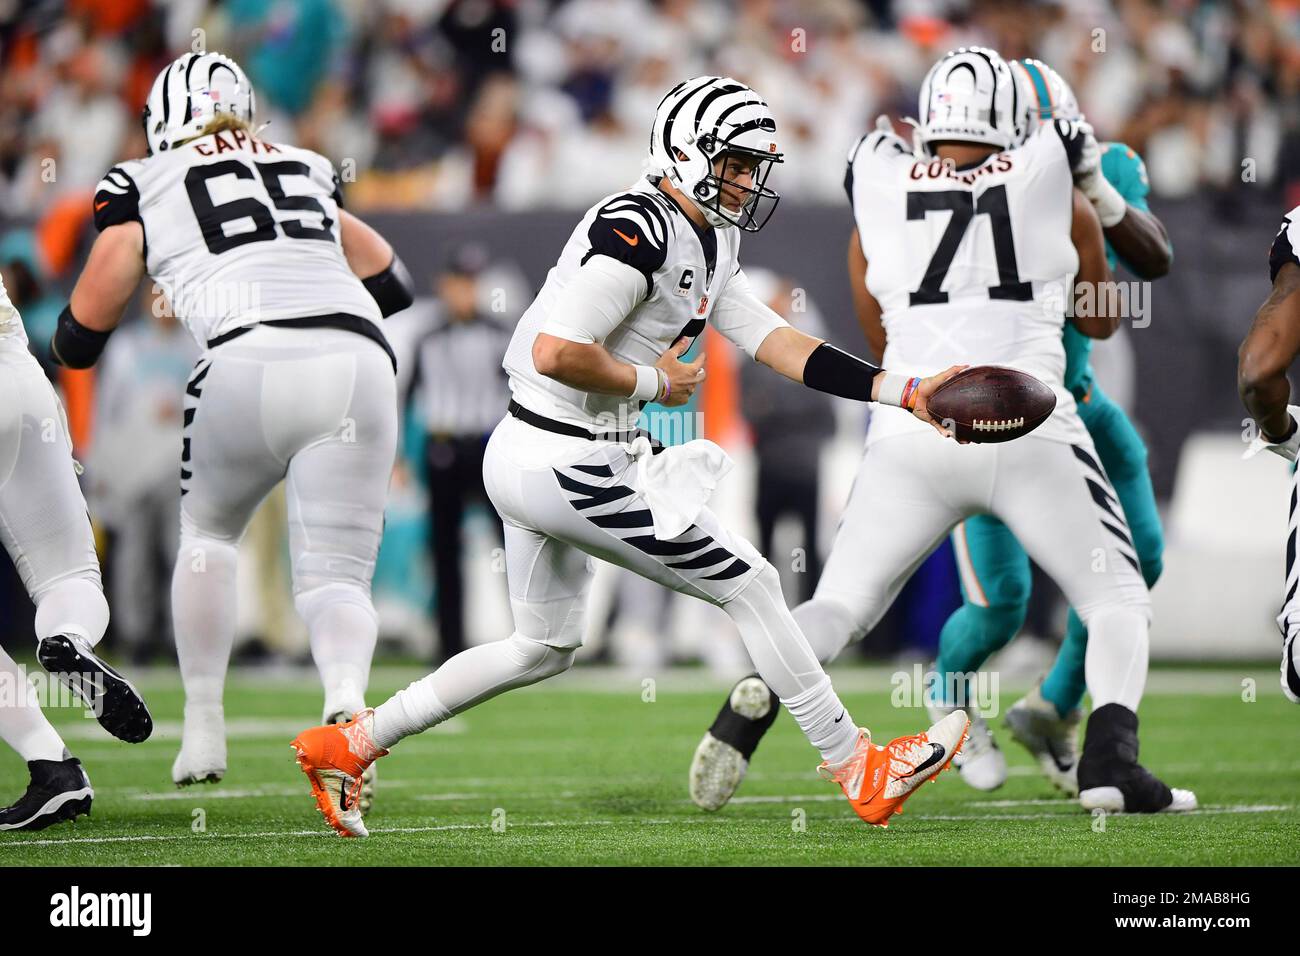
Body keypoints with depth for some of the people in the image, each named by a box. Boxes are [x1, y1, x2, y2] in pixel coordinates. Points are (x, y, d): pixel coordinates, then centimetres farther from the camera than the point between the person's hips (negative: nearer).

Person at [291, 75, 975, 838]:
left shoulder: (706, 245, 13)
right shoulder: (638, 231, -20)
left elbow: (779, 345, 11)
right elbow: (556, 353, -29)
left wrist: (904, 392, 4)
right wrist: (654, 383, -15)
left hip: (530, 460, 11)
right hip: (571, 468, -11)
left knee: (544, 648, 23)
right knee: (751, 587, -1)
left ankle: (348, 745, 25)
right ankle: (860, 772, 9)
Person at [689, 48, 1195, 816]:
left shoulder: (880, 194, 12)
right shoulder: (1057, 194, 9)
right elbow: (1101, 321, 26)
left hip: (914, 434, 1)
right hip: (1028, 429, -1)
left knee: (840, 604, 11)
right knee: (1118, 601, 13)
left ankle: (758, 696, -18)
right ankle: (1111, 759, -10)